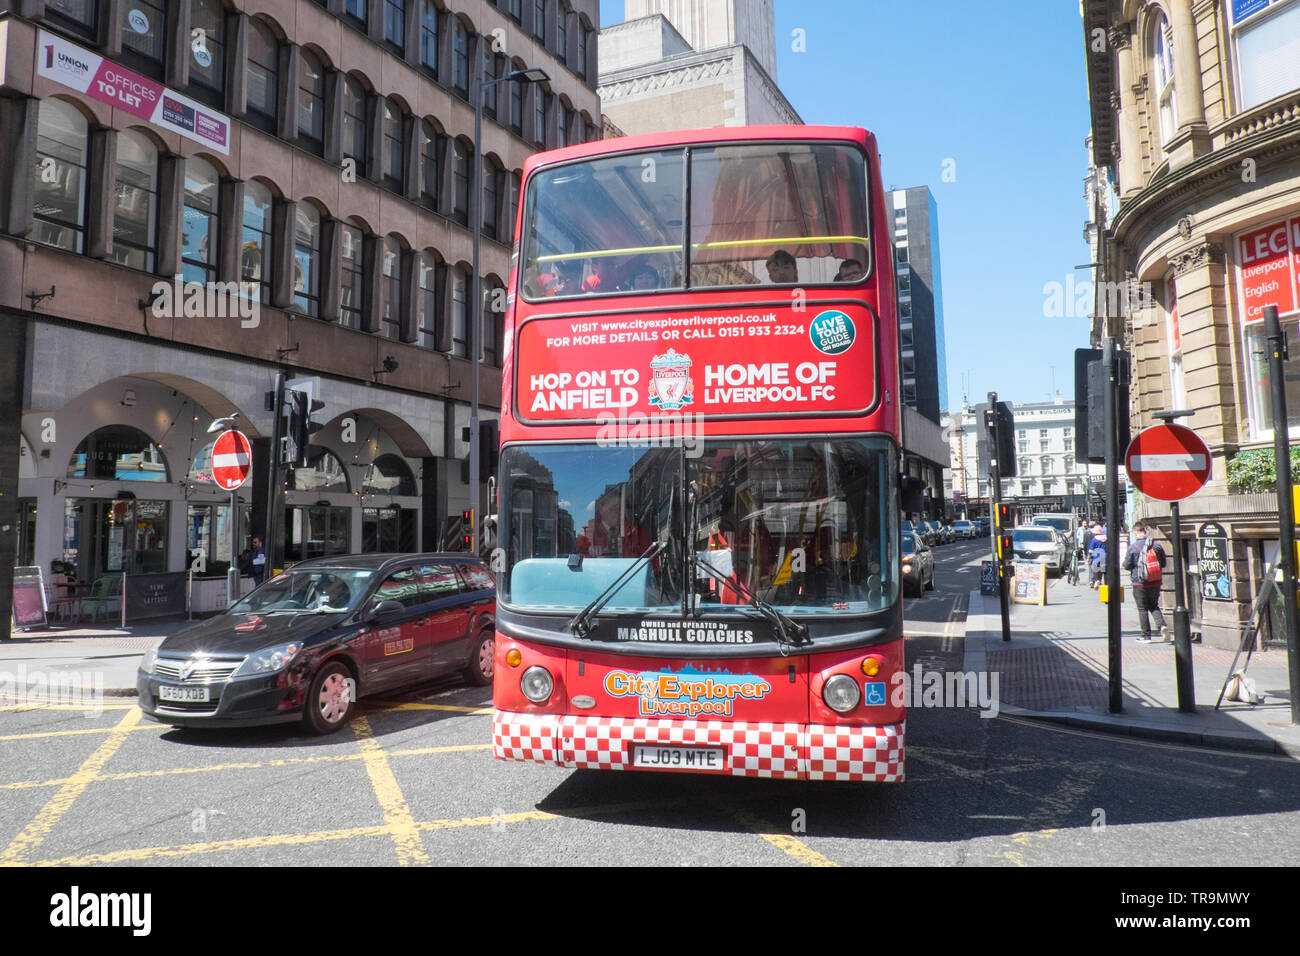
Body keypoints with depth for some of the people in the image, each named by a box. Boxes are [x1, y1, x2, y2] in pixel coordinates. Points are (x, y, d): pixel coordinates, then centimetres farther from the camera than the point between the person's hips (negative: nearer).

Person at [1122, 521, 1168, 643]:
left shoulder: (1133, 547, -13)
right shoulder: (1156, 544, -2)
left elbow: (1127, 566, -8)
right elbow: (1163, 563, 7)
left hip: (1140, 584, -4)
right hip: (1156, 583, 4)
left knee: (1142, 609, 6)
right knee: (1154, 606, 19)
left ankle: (1146, 636, 10)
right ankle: (1162, 625, -5)